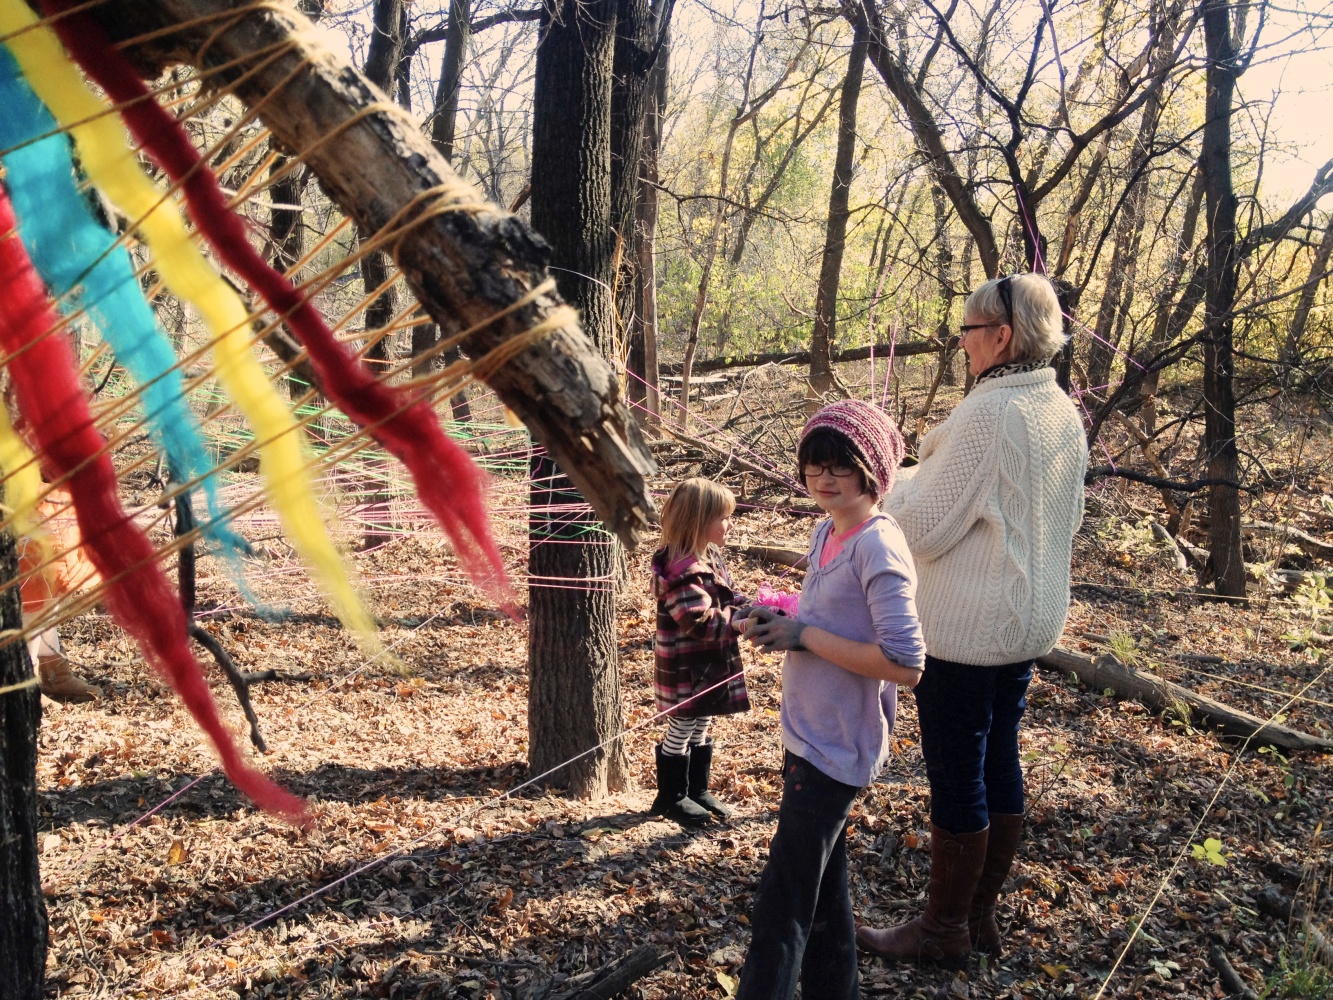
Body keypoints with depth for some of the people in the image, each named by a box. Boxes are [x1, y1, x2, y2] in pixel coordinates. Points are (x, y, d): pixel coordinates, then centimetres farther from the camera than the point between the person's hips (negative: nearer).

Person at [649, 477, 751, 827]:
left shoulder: (710, 556, 4)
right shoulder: (682, 570, -28)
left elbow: (727, 597, 12)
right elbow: (702, 622, -31)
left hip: (710, 664, 9)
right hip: (685, 669, -9)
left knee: (701, 729, 21)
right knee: (680, 731, 8)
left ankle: (698, 790, 36)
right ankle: (671, 797, 24)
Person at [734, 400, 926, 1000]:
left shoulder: (878, 547, -21)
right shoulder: (827, 532, 6)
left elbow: (905, 665, -27)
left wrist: (806, 635, -22)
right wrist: (779, 620, -1)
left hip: (835, 750, -9)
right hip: (811, 738, 9)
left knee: (781, 906, -2)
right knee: (823, 887, 21)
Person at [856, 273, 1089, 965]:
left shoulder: (985, 414, -22)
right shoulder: (1063, 413, 5)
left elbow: (924, 530, -19)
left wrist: (893, 485, -1)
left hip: (967, 628, -9)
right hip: (1031, 621, 9)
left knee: (956, 777, 3)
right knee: (999, 762, 17)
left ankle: (943, 930, 18)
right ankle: (982, 913, 31)